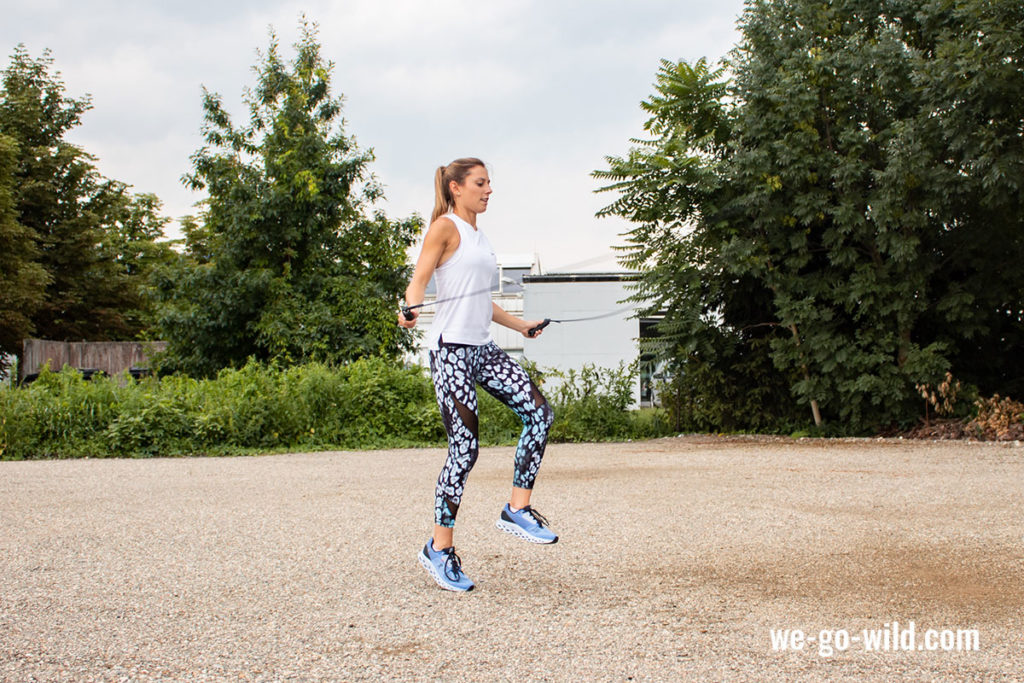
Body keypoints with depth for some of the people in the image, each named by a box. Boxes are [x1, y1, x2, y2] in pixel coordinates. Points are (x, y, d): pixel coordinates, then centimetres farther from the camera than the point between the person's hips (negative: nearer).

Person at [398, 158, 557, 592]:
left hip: (481, 348, 8)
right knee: (465, 448, -9)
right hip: (451, 347, -8)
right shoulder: (446, 226, -4)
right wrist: (411, 309, -34)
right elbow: (418, 280, -13)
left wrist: (521, 325, 37)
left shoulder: (477, 235, 20)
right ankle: (439, 549, 3)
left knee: (538, 410, -7)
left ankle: (517, 509, 1)